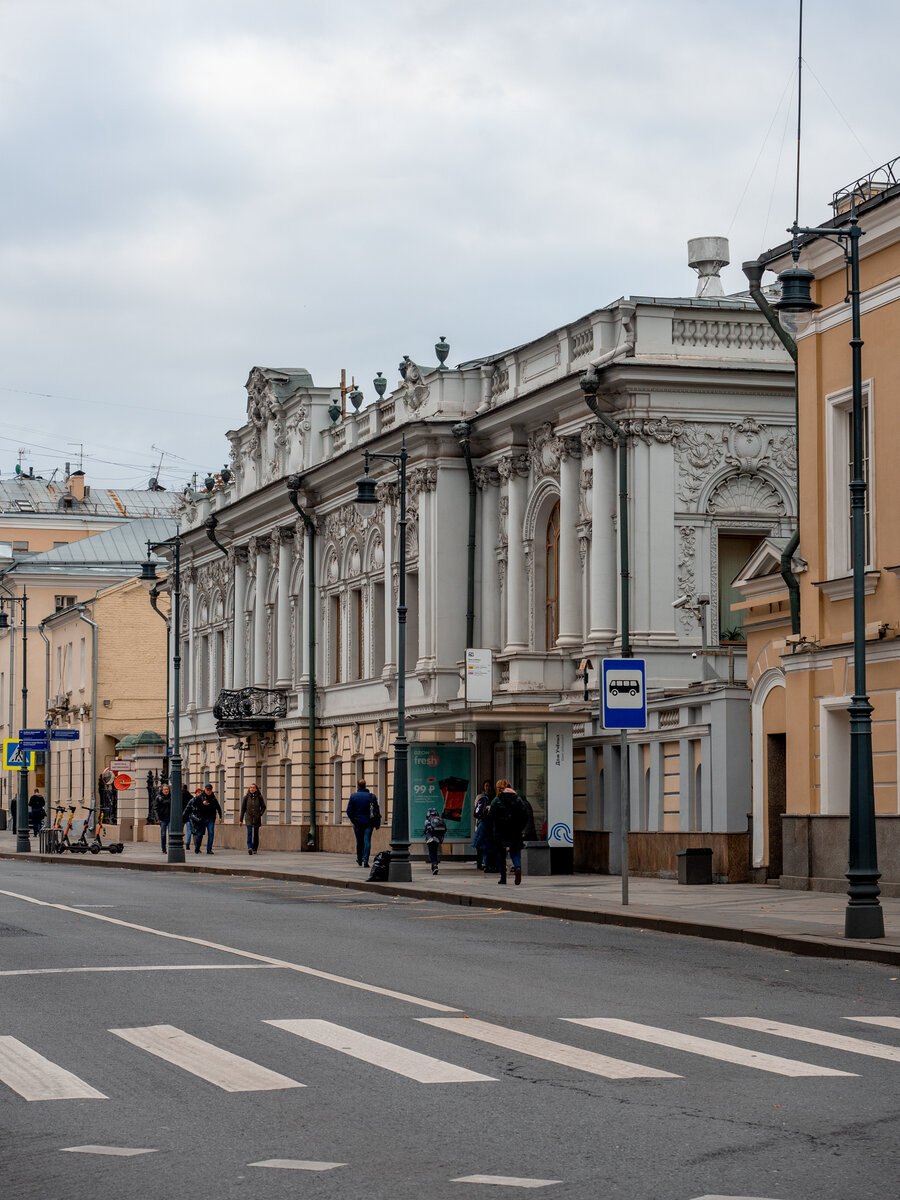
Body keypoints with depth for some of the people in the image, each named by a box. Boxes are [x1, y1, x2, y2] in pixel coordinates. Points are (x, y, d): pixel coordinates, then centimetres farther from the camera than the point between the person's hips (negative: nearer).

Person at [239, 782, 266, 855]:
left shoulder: (259, 797, 2)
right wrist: (241, 819, 6)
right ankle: (249, 848, -28)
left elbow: (263, 807, 11)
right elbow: (243, 808, 7)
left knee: (256, 834, 7)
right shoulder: (246, 797, 2)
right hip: (249, 817, -1)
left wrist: (260, 814, -5)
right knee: (249, 832, -17)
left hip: (257, 818, 1)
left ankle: (255, 849, 19)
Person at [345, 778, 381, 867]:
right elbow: (377, 810, -1)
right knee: (367, 841, -2)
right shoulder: (372, 796, -1)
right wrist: (377, 823, 5)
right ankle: (365, 861, -11)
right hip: (368, 823, 0)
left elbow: (349, 811, -5)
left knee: (359, 842, 13)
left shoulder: (353, 796, -3)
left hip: (358, 823, 0)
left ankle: (359, 861, 24)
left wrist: (354, 820, 8)